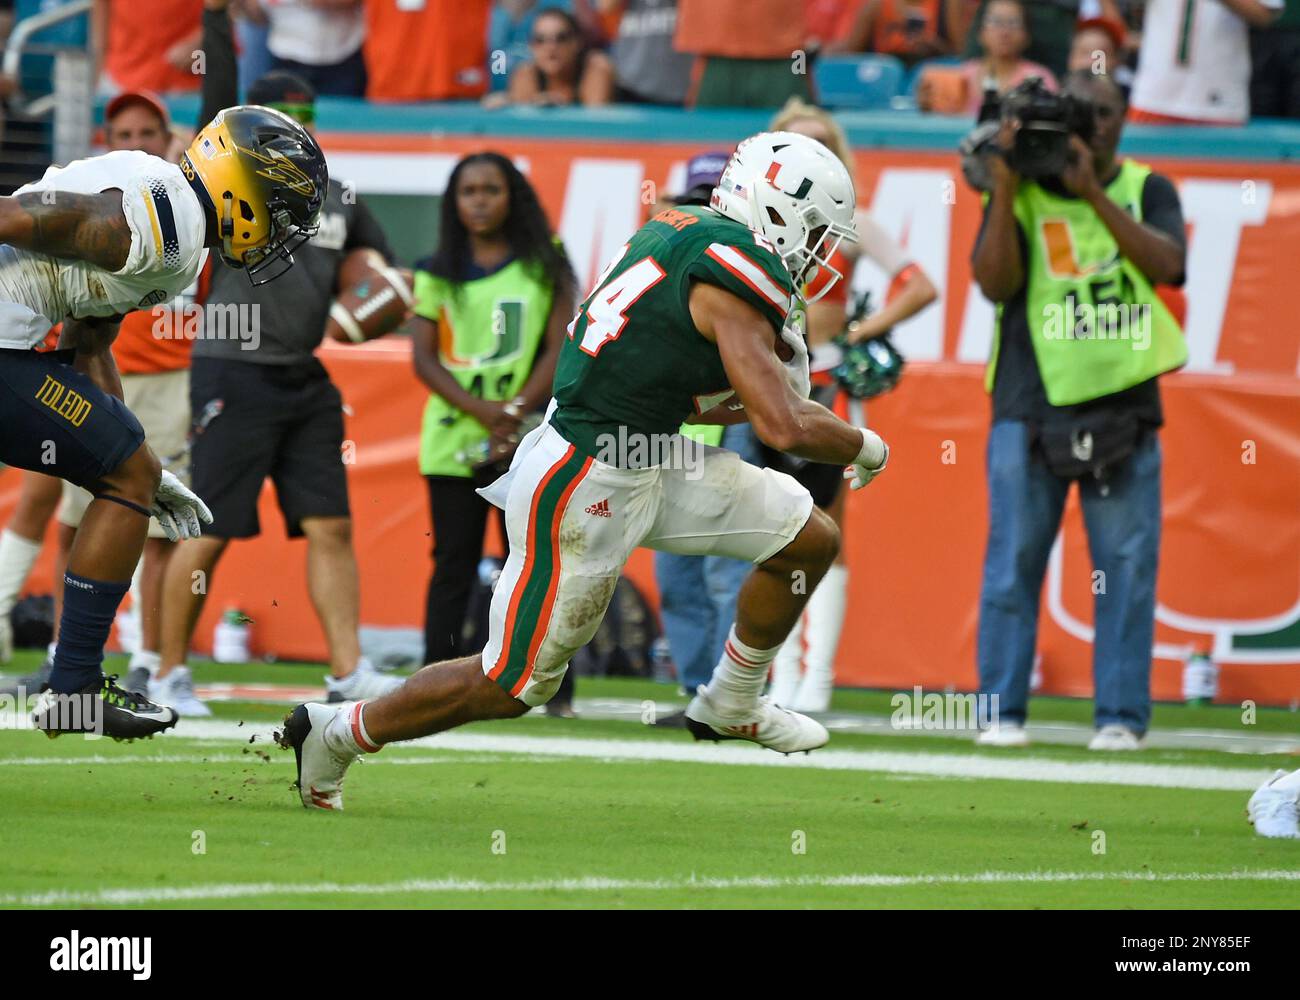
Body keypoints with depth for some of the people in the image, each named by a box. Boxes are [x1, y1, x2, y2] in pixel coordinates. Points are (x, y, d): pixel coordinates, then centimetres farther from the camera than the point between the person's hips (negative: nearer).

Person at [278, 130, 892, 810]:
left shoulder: (683, 232, 9)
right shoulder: (739, 276, -21)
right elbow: (786, 428, -24)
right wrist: (863, 446, -5)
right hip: (584, 490, -10)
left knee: (810, 541, 11)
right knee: (511, 687, 5)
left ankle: (731, 708, 31)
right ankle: (336, 734, 21)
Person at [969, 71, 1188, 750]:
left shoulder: (1147, 190, 11)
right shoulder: (1022, 195, 9)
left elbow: (1166, 263, -8)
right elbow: (994, 282, -4)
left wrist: (1093, 193, -14)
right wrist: (1005, 191, -12)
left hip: (1123, 409, 0)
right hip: (1030, 408, 0)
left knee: (1127, 566, -3)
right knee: (1013, 561, -2)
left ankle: (1121, 715, 1)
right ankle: (1002, 711, 4)